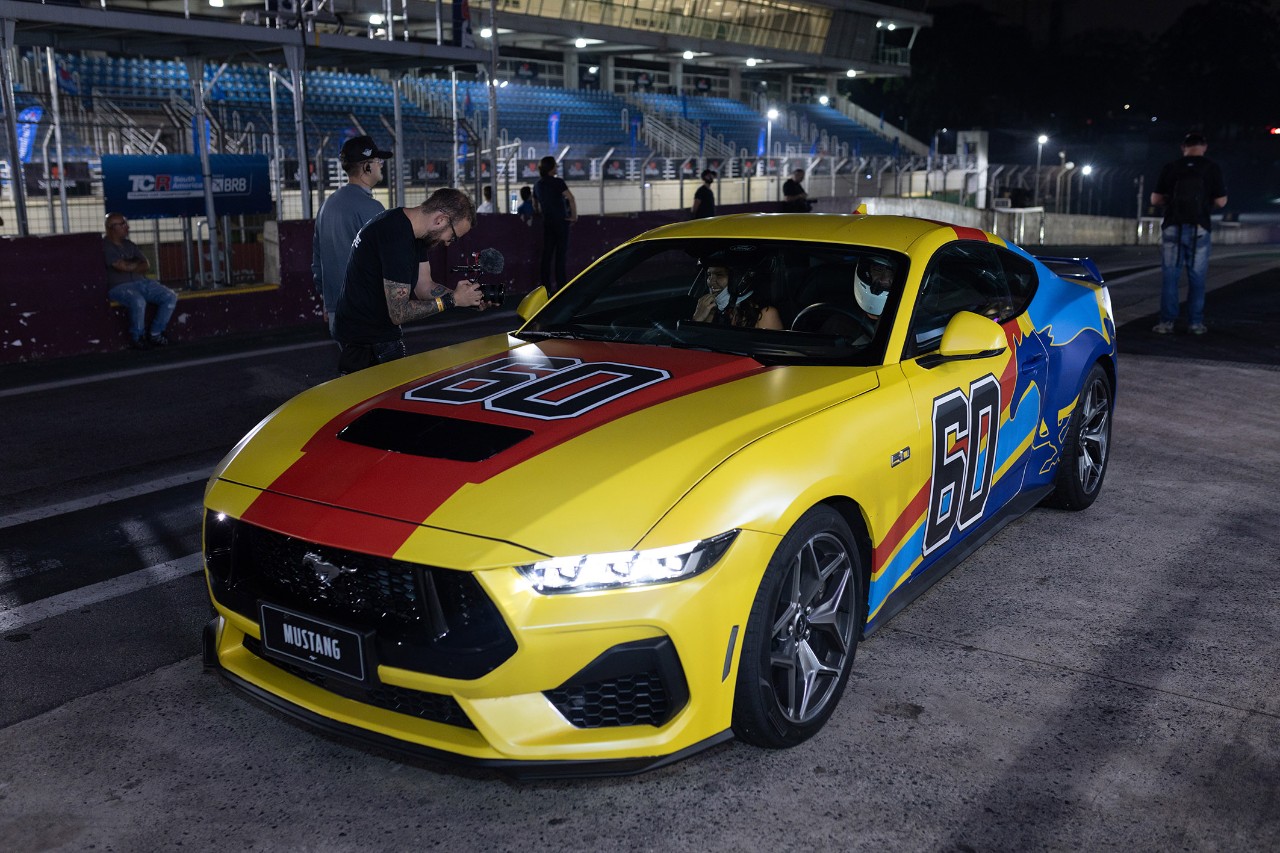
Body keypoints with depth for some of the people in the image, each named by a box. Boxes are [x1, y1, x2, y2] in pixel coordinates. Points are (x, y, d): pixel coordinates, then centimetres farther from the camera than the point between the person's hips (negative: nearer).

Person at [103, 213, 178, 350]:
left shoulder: (128, 244, 20)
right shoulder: (105, 245, -4)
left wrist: (131, 266, -5)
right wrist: (138, 264, 6)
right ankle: (137, 338, -17)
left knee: (171, 297, -11)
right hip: (119, 286, -8)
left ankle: (155, 334, -5)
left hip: (141, 282, 8)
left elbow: (146, 265, 14)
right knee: (138, 301, -39)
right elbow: (123, 266, -14)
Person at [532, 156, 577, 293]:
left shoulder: (537, 185, 12)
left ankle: (546, 285, 5)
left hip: (547, 222, 6)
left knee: (547, 254, 6)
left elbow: (535, 207, 21)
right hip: (561, 220, -5)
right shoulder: (558, 182, -8)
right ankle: (561, 284, -6)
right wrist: (574, 216, -9)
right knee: (561, 253, -4)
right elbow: (571, 199, -18)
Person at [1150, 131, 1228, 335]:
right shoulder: (1212, 169, -2)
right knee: (1197, 277, 6)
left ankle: (1166, 322, 2)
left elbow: (1155, 199, 1)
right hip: (1199, 229, 0)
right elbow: (1221, 202, -4)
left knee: (1170, 276, 5)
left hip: (1173, 228, 0)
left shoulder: (1170, 168, 0)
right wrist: (1206, 204, 16)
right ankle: (1195, 323, 8)